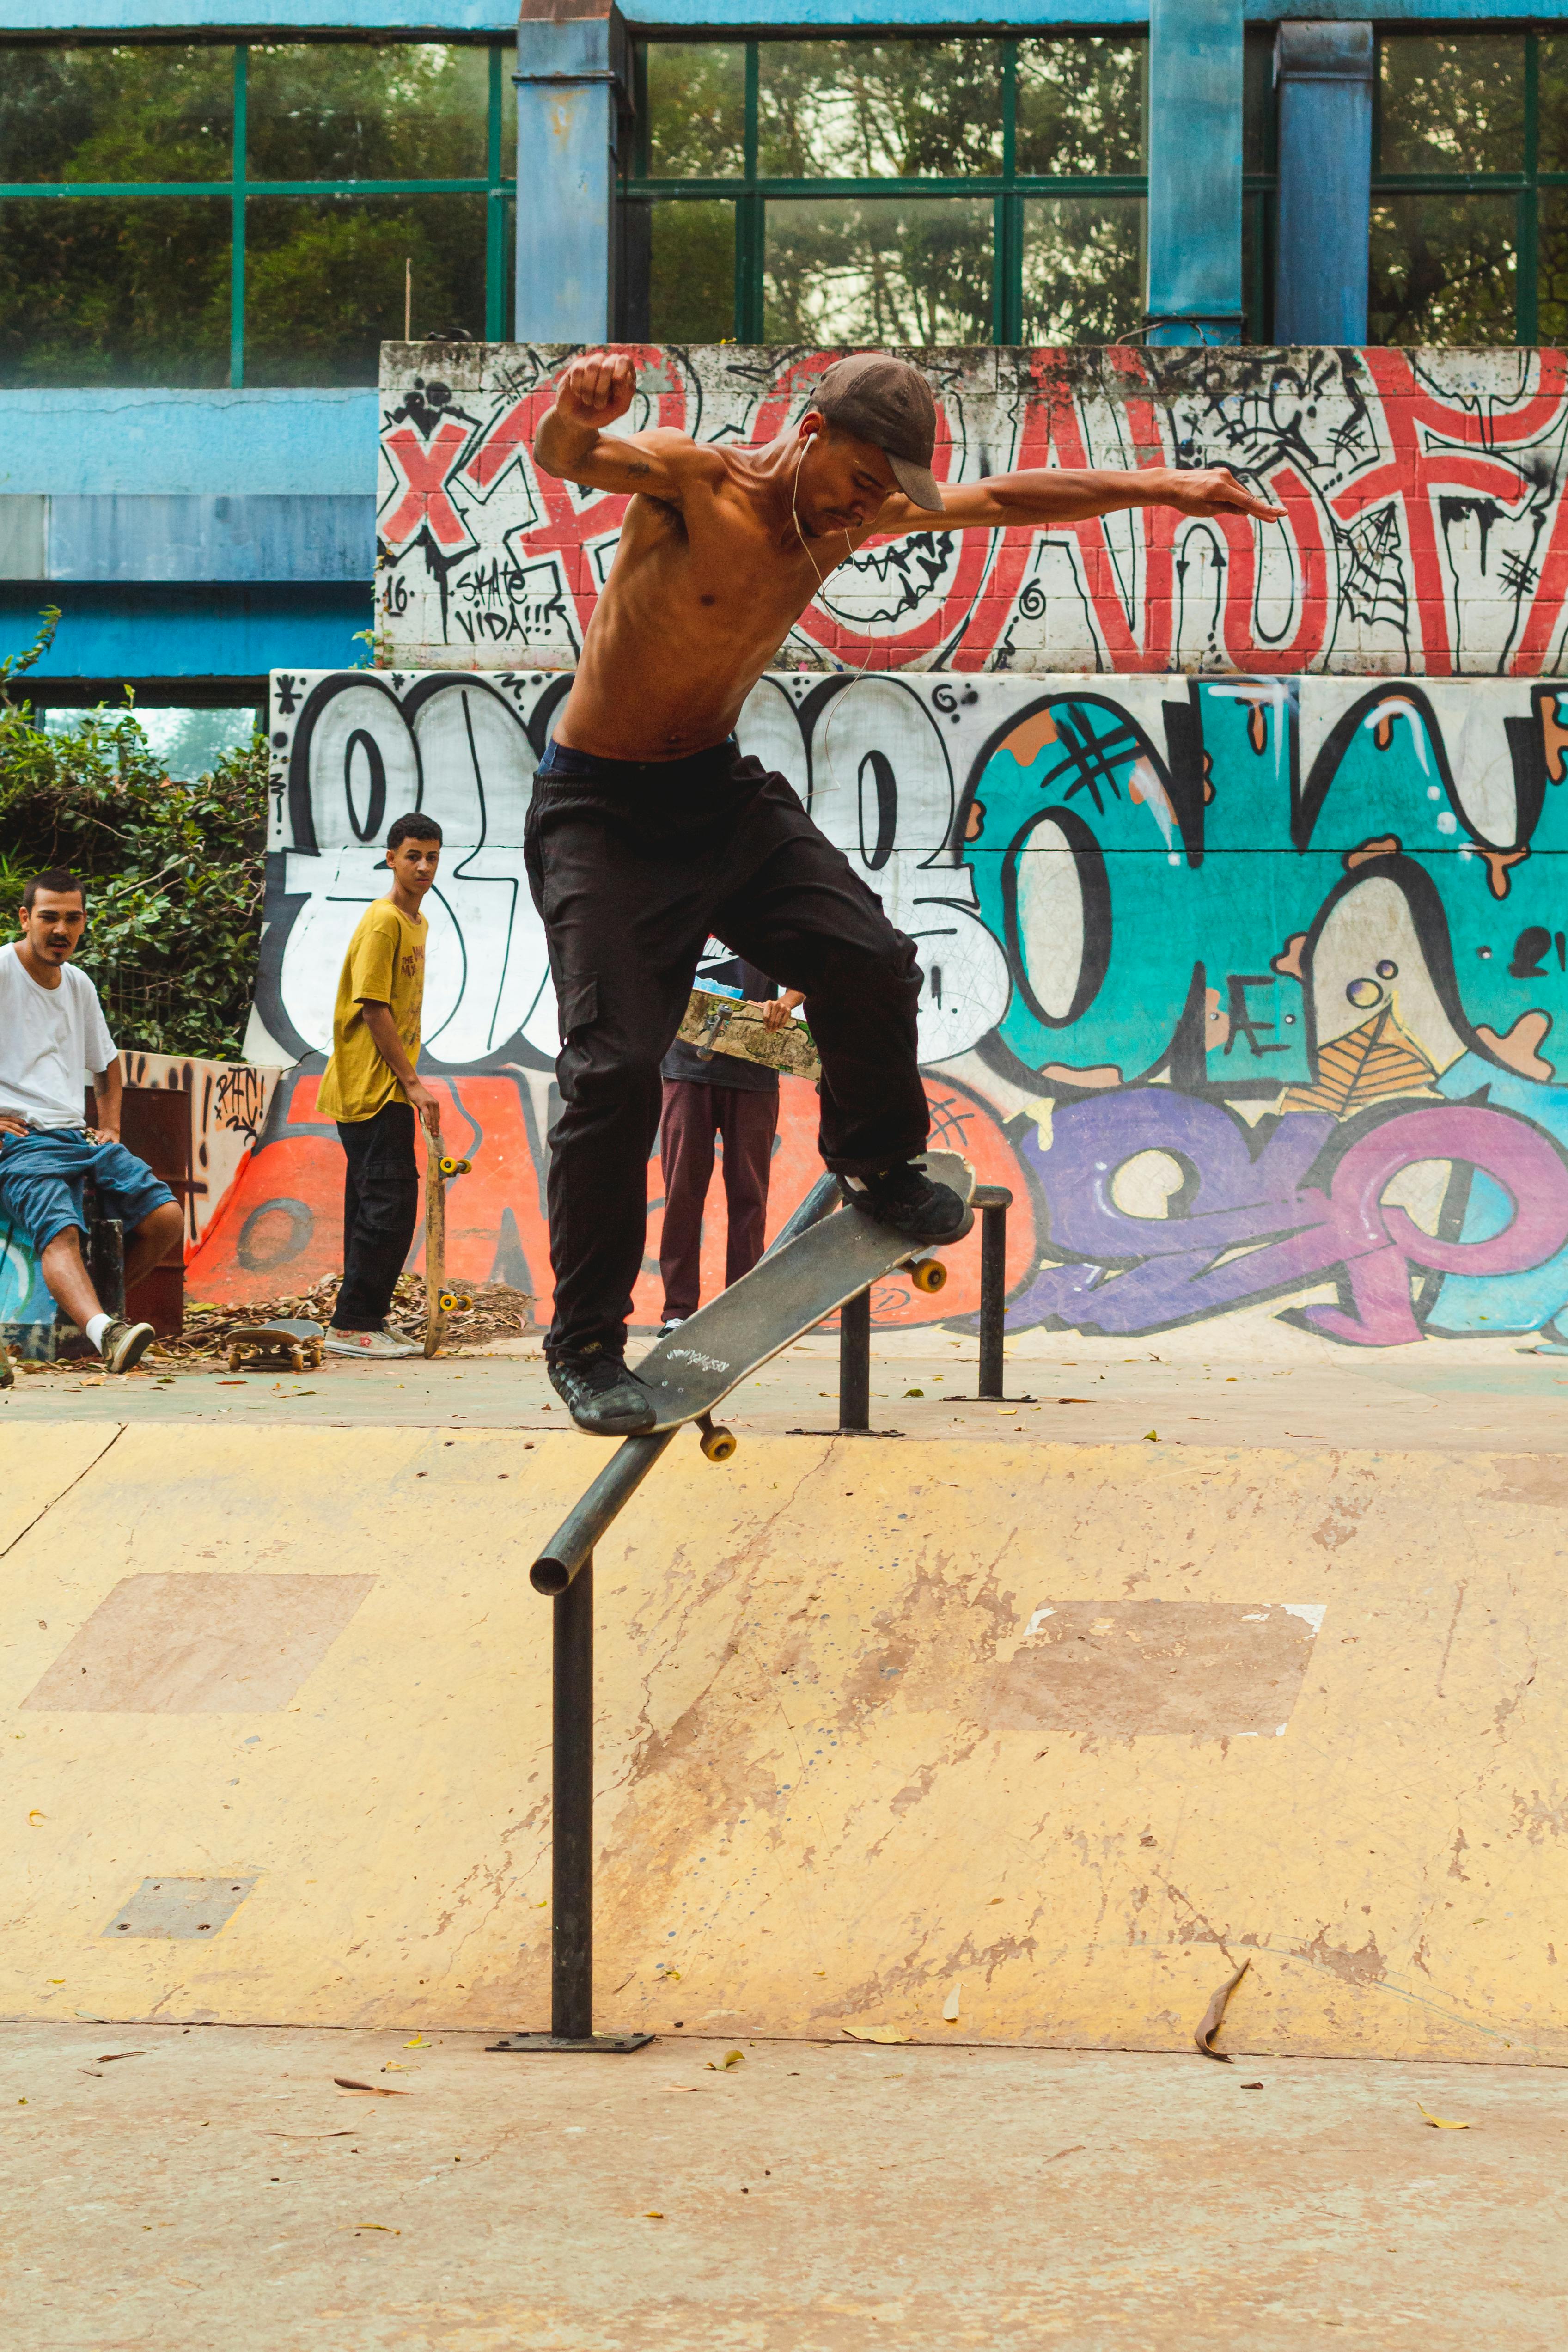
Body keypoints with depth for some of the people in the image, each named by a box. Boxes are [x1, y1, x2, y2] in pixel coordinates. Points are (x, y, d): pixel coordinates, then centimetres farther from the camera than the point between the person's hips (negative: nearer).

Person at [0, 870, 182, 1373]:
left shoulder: (79, 986, 20)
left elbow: (106, 1065, 37)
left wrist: (110, 1128, 20)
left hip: (78, 1137, 7)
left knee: (166, 1216, -15)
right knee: (60, 1232, -35)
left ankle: (87, 1309, -1)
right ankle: (103, 1330, -57)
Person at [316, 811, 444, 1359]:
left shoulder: (417, 924, 17)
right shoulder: (382, 923, -12)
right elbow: (373, 1009, -17)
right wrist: (412, 1083, -18)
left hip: (387, 1090, 10)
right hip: (372, 1088, -10)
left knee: (375, 1206, 10)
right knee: (390, 1202, -12)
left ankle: (364, 1323, 13)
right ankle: (352, 1325, -9)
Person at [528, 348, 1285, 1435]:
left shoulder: (852, 515, 0)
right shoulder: (692, 476, -21)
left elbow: (1000, 501, 10)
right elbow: (566, 460, -40)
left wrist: (1156, 487, 7)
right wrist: (574, 411, -65)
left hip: (720, 786, 7)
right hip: (602, 807, -7)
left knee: (869, 960, -5)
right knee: (617, 1068, -13)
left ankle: (879, 1169, 25)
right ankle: (586, 1344, -2)